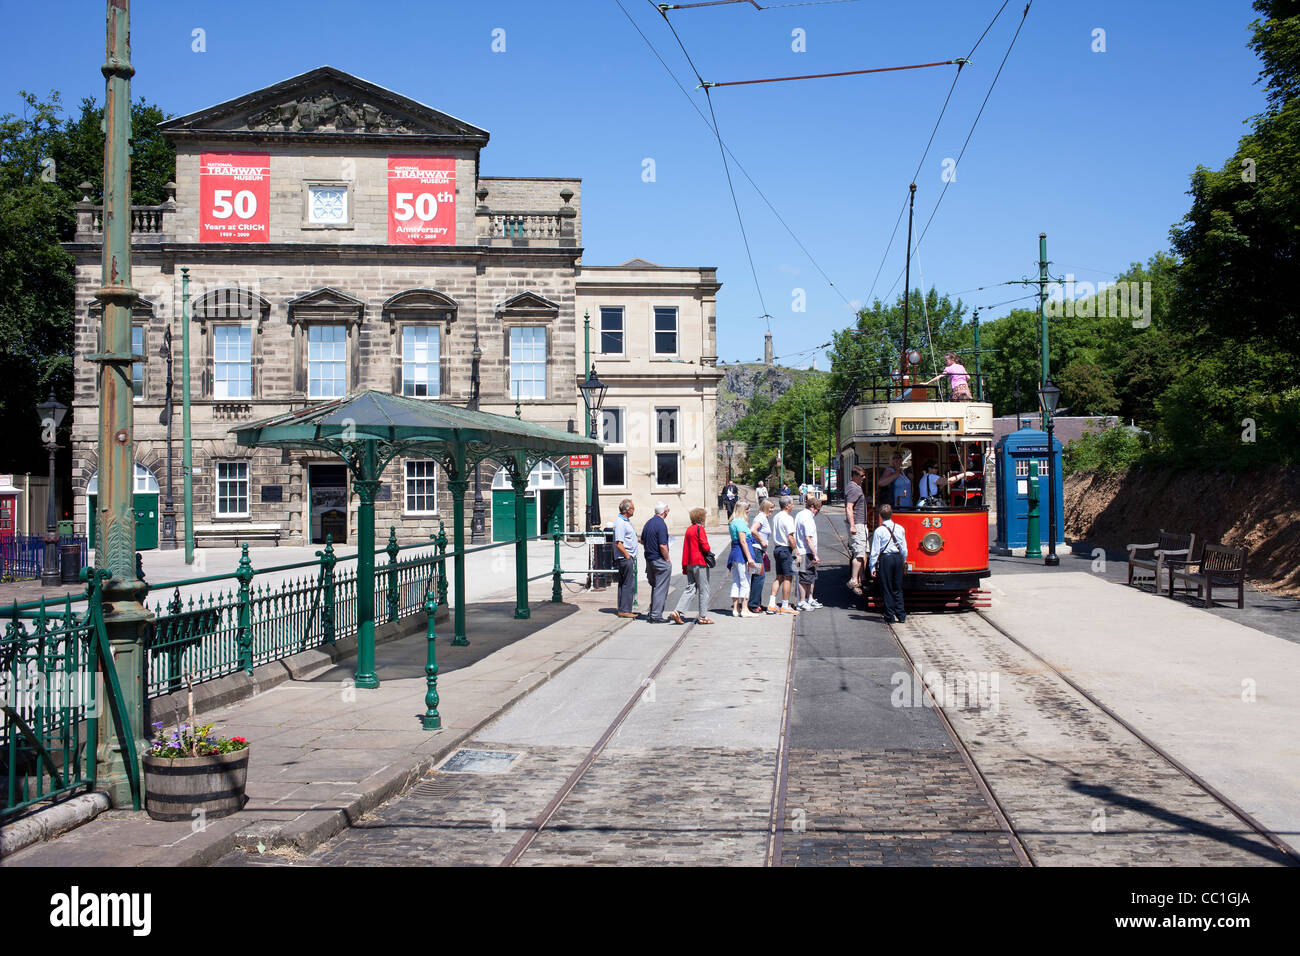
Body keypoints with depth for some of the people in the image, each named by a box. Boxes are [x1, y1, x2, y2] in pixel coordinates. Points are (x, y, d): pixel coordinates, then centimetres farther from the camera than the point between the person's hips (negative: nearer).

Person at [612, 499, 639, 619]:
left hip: (628, 557, 10)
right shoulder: (620, 522, -18)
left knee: (623, 583, 12)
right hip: (625, 558, -10)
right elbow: (619, 544, -22)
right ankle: (625, 610, -6)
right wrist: (628, 556, -17)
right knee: (628, 584, -8)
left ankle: (622, 610, 17)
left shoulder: (626, 521, 15)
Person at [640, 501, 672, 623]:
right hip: (660, 561, -8)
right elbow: (662, 546, -23)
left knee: (655, 587, 18)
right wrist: (667, 559, -11)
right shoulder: (661, 524, -18)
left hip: (649, 558, 8)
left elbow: (642, 541, 17)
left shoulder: (648, 523, 9)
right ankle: (656, 616, -1)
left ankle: (652, 613, 21)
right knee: (661, 589, -1)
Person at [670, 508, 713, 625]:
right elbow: (705, 546, -18)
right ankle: (703, 616, 5)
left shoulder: (689, 530, 13)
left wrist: (684, 566, 16)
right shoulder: (699, 528, -10)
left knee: (690, 589, 8)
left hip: (689, 563, 7)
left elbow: (685, 549, 14)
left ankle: (677, 612, -4)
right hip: (700, 563, -7)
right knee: (704, 590, 2)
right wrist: (708, 552, 4)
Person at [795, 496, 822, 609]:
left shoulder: (800, 515, 15)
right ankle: (802, 602, 2)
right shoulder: (808, 518, -17)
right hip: (806, 553, -10)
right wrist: (815, 554, -22)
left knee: (812, 576, 18)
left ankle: (809, 600, 27)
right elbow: (808, 538, -23)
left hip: (801, 551, 10)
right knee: (805, 578, -4)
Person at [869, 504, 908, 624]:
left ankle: (890, 616, 4)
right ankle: (901, 615, 12)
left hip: (885, 559, -4)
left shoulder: (879, 531, -9)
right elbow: (904, 549, 8)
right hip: (898, 558, 4)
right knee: (898, 588, 13)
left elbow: (875, 551, -7)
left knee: (886, 588, 3)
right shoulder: (900, 529, 3)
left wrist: (873, 568, -2)